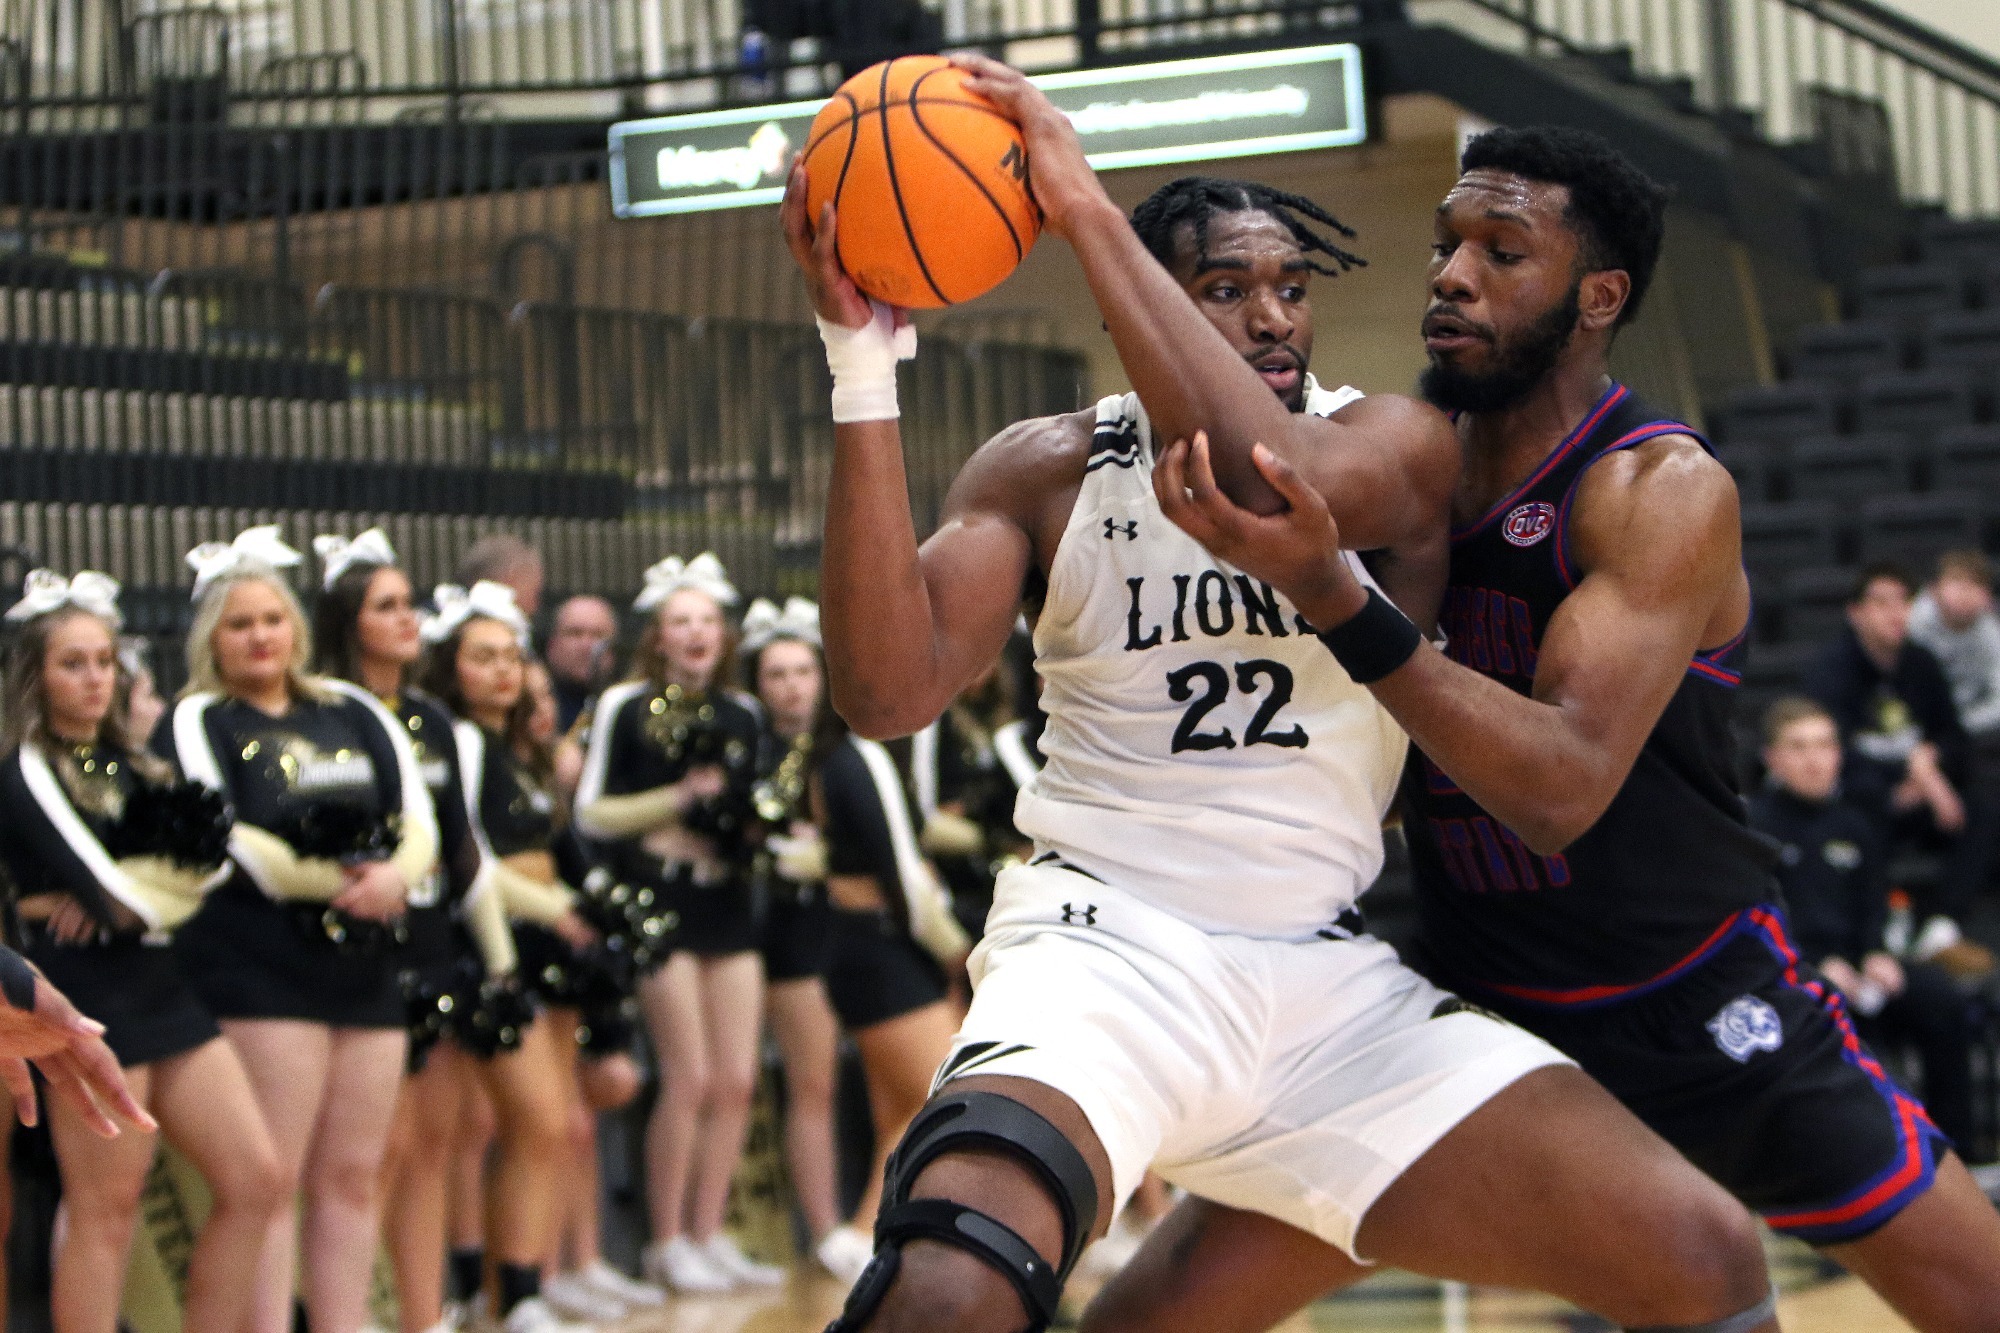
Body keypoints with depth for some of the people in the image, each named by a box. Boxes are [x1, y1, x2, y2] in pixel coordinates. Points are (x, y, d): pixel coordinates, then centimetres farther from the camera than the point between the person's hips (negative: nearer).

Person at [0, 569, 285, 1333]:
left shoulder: (129, 766, 16)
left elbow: (207, 858, 2)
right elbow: (109, 891, -17)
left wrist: (131, 891, -14)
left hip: (161, 990, 8)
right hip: (85, 1001, -8)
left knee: (256, 1183, 4)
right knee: (105, 1210, -4)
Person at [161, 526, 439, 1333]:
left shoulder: (354, 712, 16)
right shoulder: (194, 724, 2)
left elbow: (418, 820, 10)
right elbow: (222, 846, -10)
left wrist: (396, 875, -12)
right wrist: (342, 884, -12)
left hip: (365, 964, 5)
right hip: (254, 965, -5)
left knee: (354, 1176, 6)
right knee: (272, 1178, -8)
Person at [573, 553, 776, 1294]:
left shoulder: (739, 717, 15)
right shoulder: (625, 707, -1)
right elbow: (592, 813, -5)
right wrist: (678, 798, -15)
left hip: (728, 902, 6)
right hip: (658, 899, -6)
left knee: (738, 1079, 2)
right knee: (690, 1078, -9)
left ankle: (709, 1235, 11)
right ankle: (668, 1243, 1)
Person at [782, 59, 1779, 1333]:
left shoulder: (1399, 444, 3)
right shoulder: (1049, 471, 5)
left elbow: (1275, 477, -22)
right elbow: (888, 689, -11)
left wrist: (1089, 212, -21)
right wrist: (865, 367, -17)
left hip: (1334, 981, 3)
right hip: (1110, 942, -2)